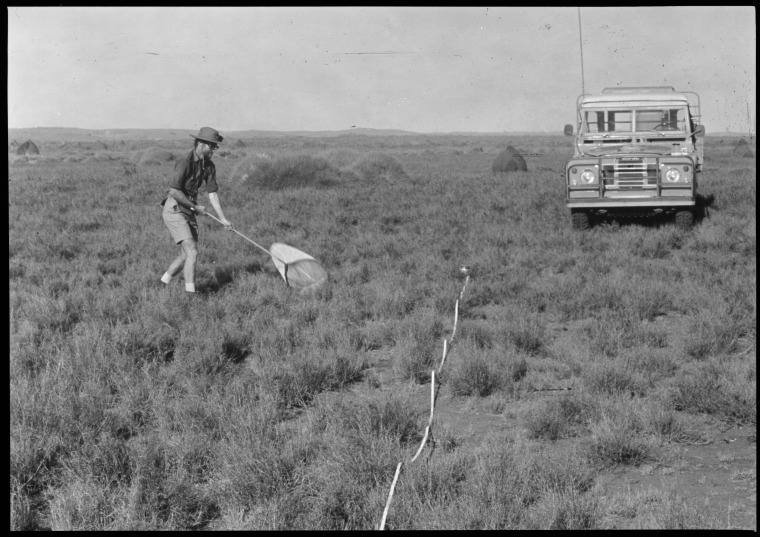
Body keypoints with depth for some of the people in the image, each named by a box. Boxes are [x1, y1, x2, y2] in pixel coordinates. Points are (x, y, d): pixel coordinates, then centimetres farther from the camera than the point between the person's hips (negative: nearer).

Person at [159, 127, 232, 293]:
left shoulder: (209, 166, 4)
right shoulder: (185, 162, -20)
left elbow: (212, 194, 3)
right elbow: (174, 191, -25)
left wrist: (223, 219, -4)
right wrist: (195, 206, -16)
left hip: (188, 212, 8)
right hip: (174, 210, -8)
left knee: (186, 256, 9)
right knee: (192, 252, -17)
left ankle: (163, 283, 24)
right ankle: (190, 292, -16)